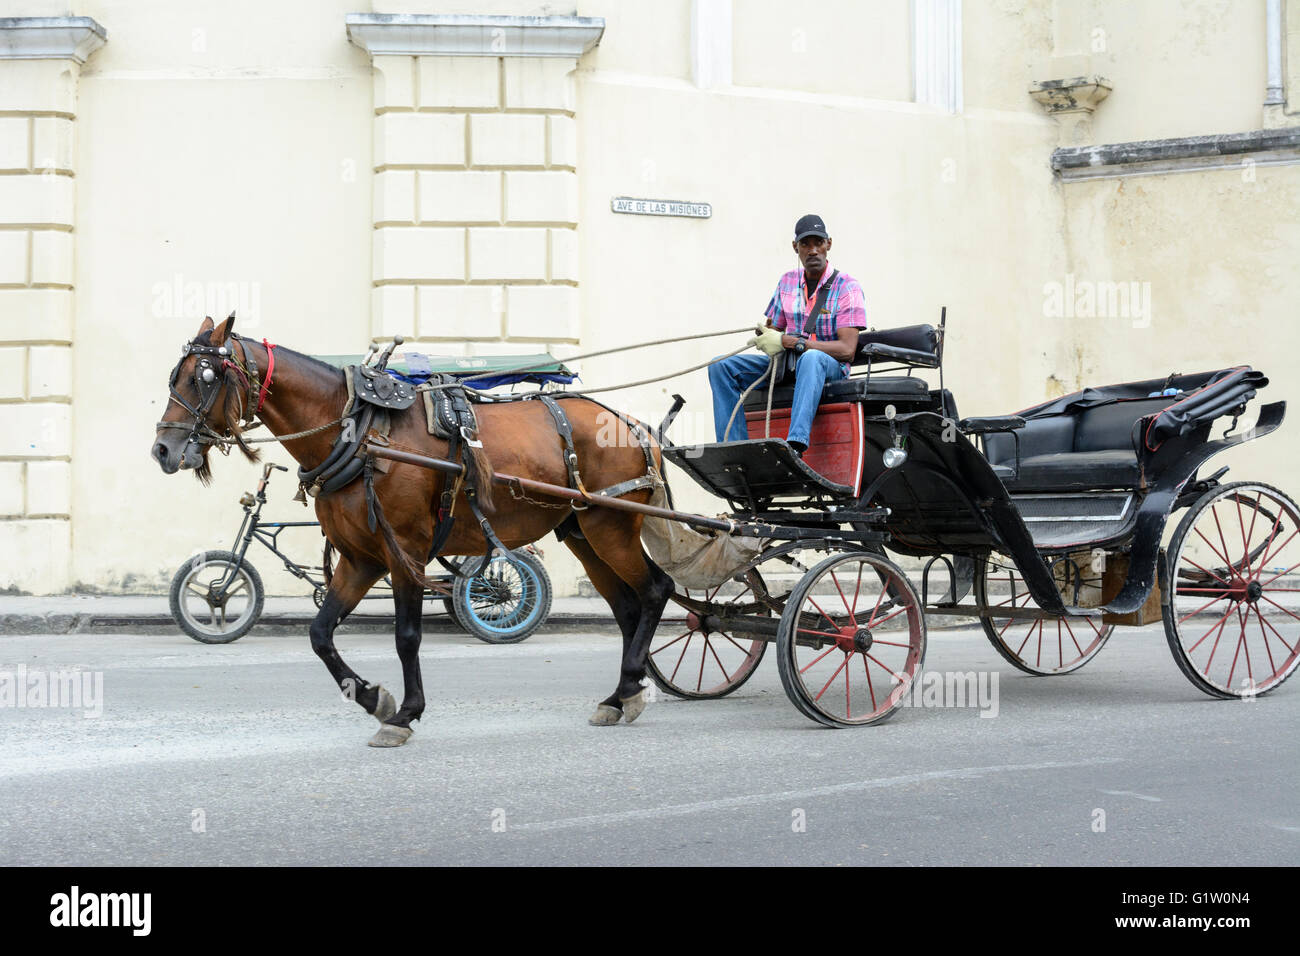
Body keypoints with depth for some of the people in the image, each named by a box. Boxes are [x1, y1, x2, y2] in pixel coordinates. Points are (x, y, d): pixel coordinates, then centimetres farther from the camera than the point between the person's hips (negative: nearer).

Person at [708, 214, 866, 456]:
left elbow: (847, 350, -18)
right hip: (787, 365, 6)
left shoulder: (847, 287, -8)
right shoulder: (787, 282, 10)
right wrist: (765, 335, -10)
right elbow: (775, 329, 18)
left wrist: (787, 342, -21)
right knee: (721, 366, -11)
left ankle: (796, 445, -57)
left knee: (810, 357, -42)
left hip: (830, 367, -6)